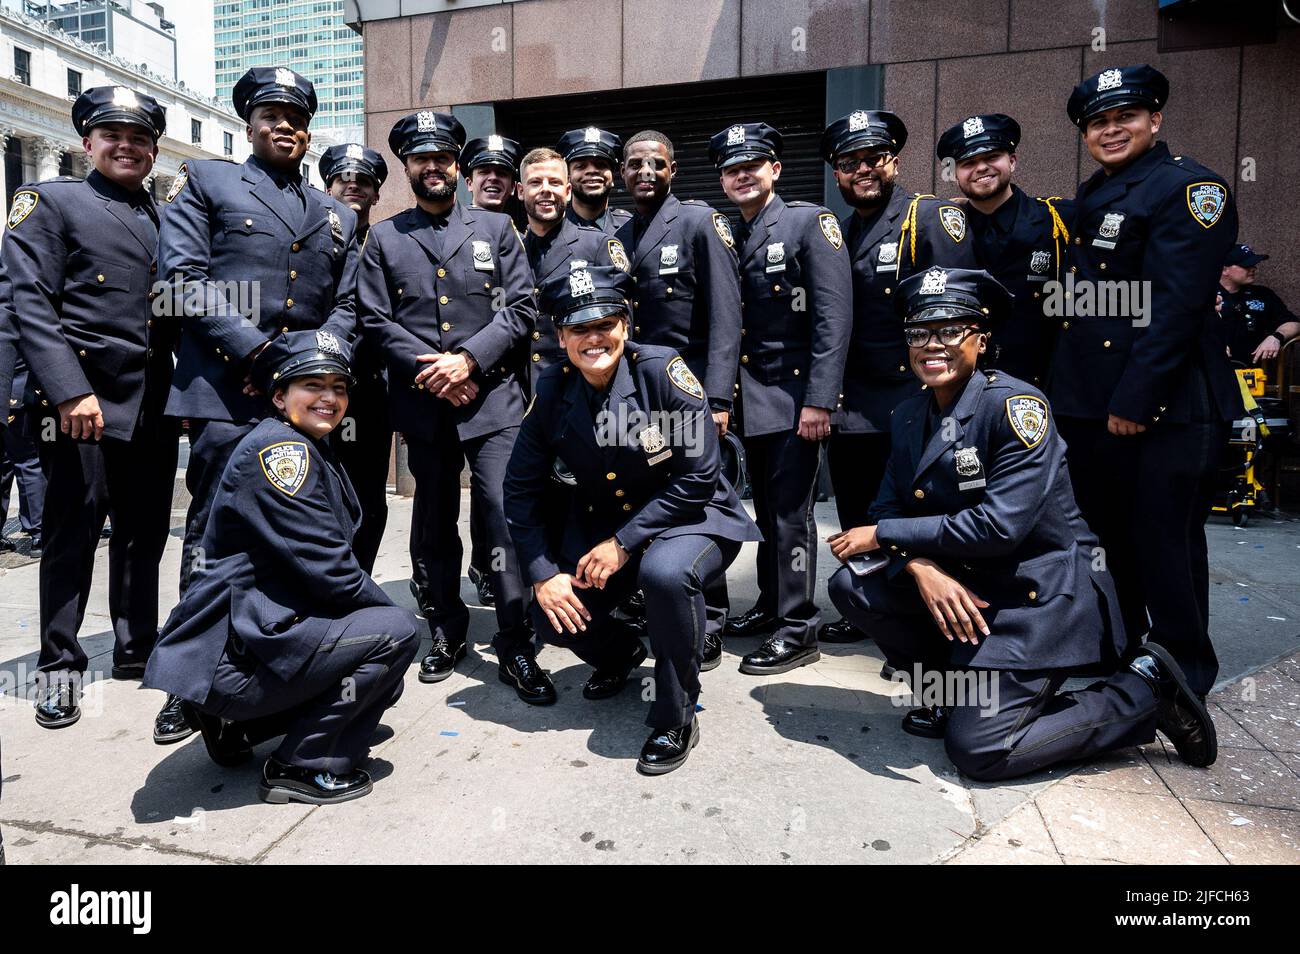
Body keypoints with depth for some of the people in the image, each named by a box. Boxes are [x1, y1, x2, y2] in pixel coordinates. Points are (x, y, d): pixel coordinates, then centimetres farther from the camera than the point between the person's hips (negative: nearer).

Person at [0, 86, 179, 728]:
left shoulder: (166, 219, 18)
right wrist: (69, 391, -18)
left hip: (154, 408, 5)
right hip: (80, 403, -4)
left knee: (145, 535, 10)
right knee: (72, 534, 2)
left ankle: (137, 650, 24)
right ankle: (59, 667, 16)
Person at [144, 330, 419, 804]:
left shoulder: (319, 455, 15)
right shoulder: (278, 448, -16)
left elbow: (334, 561, 12)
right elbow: (328, 570, -21)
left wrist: (380, 607, -2)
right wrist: (390, 610, -6)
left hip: (257, 630, 10)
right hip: (230, 654, -10)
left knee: (380, 676, 18)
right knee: (396, 633, -15)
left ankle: (234, 726, 18)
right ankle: (301, 767, -3)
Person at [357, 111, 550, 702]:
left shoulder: (496, 228, 11)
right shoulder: (383, 238, 12)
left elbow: (521, 308, 2)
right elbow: (376, 321, 3)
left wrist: (469, 360, -11)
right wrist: (432, 373, -10)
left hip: (492, 397, -1)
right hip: (422, 405, 2)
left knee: (506, 517, -9)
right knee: (434, 524, 10)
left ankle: (516, 646, 0)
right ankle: (446, 630, 26)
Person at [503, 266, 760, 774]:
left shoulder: (662, 371, -20)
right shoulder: (553, 390, -8)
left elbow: (697, 477, -20)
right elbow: (521, 488, -1)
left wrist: (624, 543, -22)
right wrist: (542, 574, -11)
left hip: (690, 517, -4)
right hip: (602, 524, 5)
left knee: (666, 572, -36)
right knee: (553, 615, -13)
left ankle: (676, 721, -12)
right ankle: (620, 653, 26)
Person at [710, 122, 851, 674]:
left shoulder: (810, 222, -4)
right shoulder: (729, 239, 14)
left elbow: (834, 317, -12)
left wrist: (819, 400, -18)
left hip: (795, 395, -6)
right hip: (752, 399, 6)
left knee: (790, 513, -5)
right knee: (767, 509, 13)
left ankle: (798, 630, 5)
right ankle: (771, 607, 26)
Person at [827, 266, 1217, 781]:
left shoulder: (1016, 405, -18)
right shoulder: (909, 414, 4)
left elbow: (998, 526, -26)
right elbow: (888, 506, 0)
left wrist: (881, 535, -20)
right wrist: (922, 568, -22)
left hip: (1041, 596, -7)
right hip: (959, 585, 7)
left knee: (977, 750, -13)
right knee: (852, 585, -11)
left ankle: (1143, 691, 6)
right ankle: (956, 688, 10)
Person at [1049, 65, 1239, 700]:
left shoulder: (1190, 188, -7)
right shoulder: (1089, 198, 18)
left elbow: (1178, 306, -17)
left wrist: (1134, 399, -21)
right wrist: (1063, 385, 11)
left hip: (1165, 407, -8)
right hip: (1087, 403, 8)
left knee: (1163, 544, 0)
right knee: (1110, 533, 16)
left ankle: (1184, 675, 17)